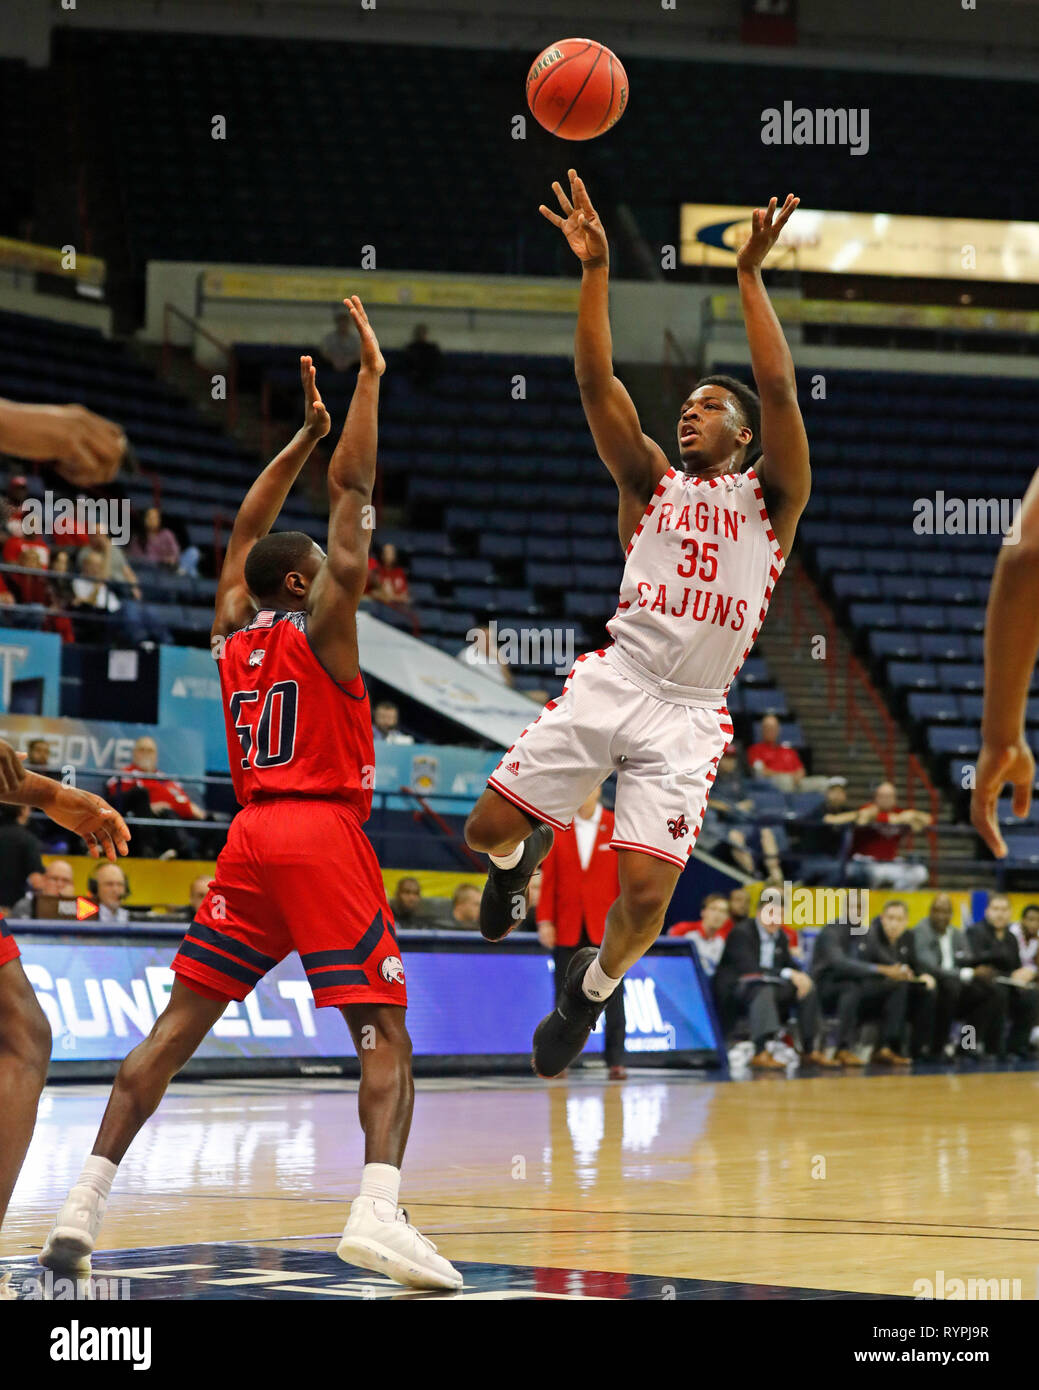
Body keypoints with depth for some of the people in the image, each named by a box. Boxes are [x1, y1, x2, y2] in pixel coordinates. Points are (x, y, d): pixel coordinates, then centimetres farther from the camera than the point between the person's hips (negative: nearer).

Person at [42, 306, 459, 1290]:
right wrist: (369, 381, 3)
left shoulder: (229, 636, 15)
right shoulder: (320, 627, -1)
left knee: (179, 1024, 6)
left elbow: (246, 529, 29)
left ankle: (84, 1204, -2)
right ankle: (377, 1212, -27)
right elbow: (352, 495, -3)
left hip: (253, 837, 6)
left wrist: (305, 433, 34)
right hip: (326, 836, -6)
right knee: (383, 1035, -6)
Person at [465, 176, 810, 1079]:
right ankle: (524, 853, 35)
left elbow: (778, 388, -7)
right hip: (611, 683, 3)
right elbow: (597, 383, 2)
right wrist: (595, 270, -7)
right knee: (489, 830, -4)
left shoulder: (770, 497, 8)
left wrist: (750, 273, -11)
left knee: (646, 893, -12)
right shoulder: (652, 482, 14)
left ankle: (592, 987, 20)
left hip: (688, 715, -2)